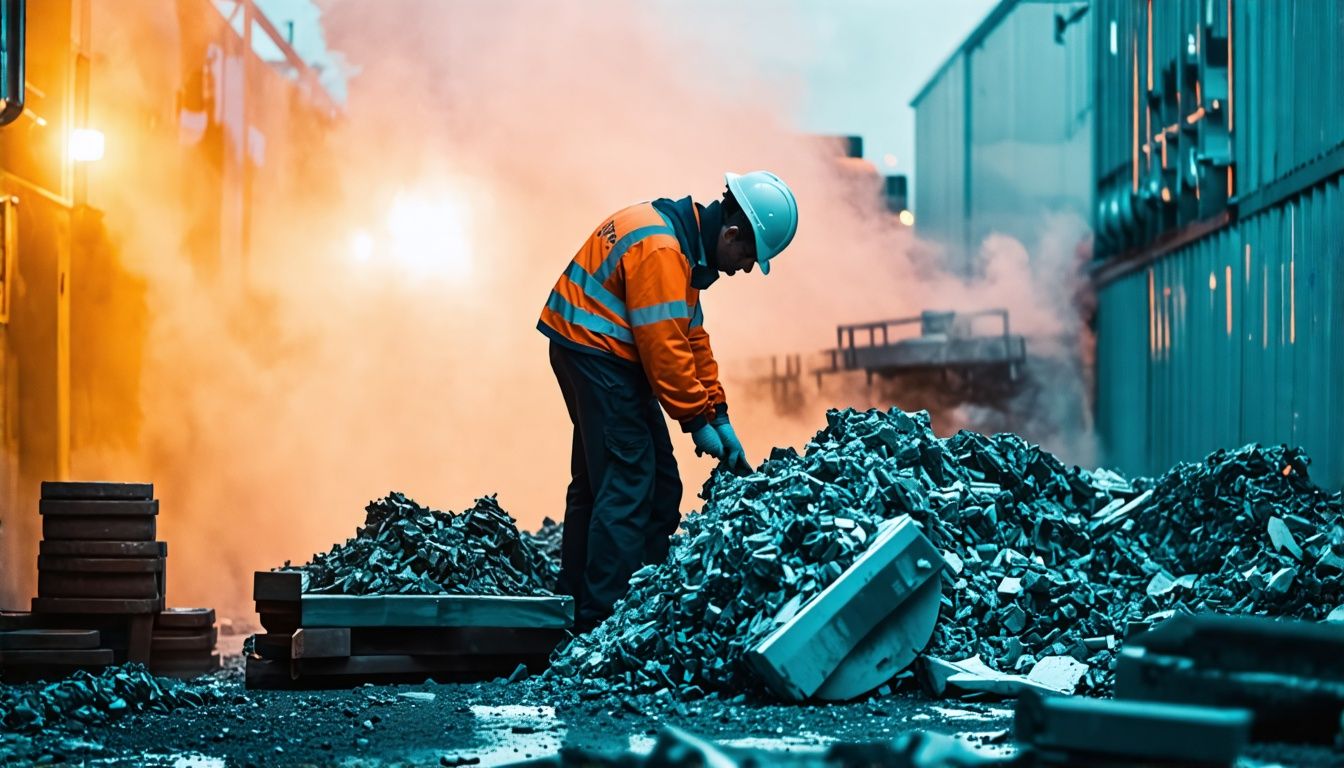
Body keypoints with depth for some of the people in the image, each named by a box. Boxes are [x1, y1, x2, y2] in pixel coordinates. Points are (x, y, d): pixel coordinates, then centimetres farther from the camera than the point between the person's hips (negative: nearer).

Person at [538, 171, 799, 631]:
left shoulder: (684, 239, 12)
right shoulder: (661, 249, -21)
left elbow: (691, 335, 15)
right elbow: (664, 348, -23)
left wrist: (718, 414, 10)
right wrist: (698, 420, -13)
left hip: (598, 355, 11)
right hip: (595, 353, -11)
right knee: (626, 484, -12)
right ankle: (603, 621, -12)